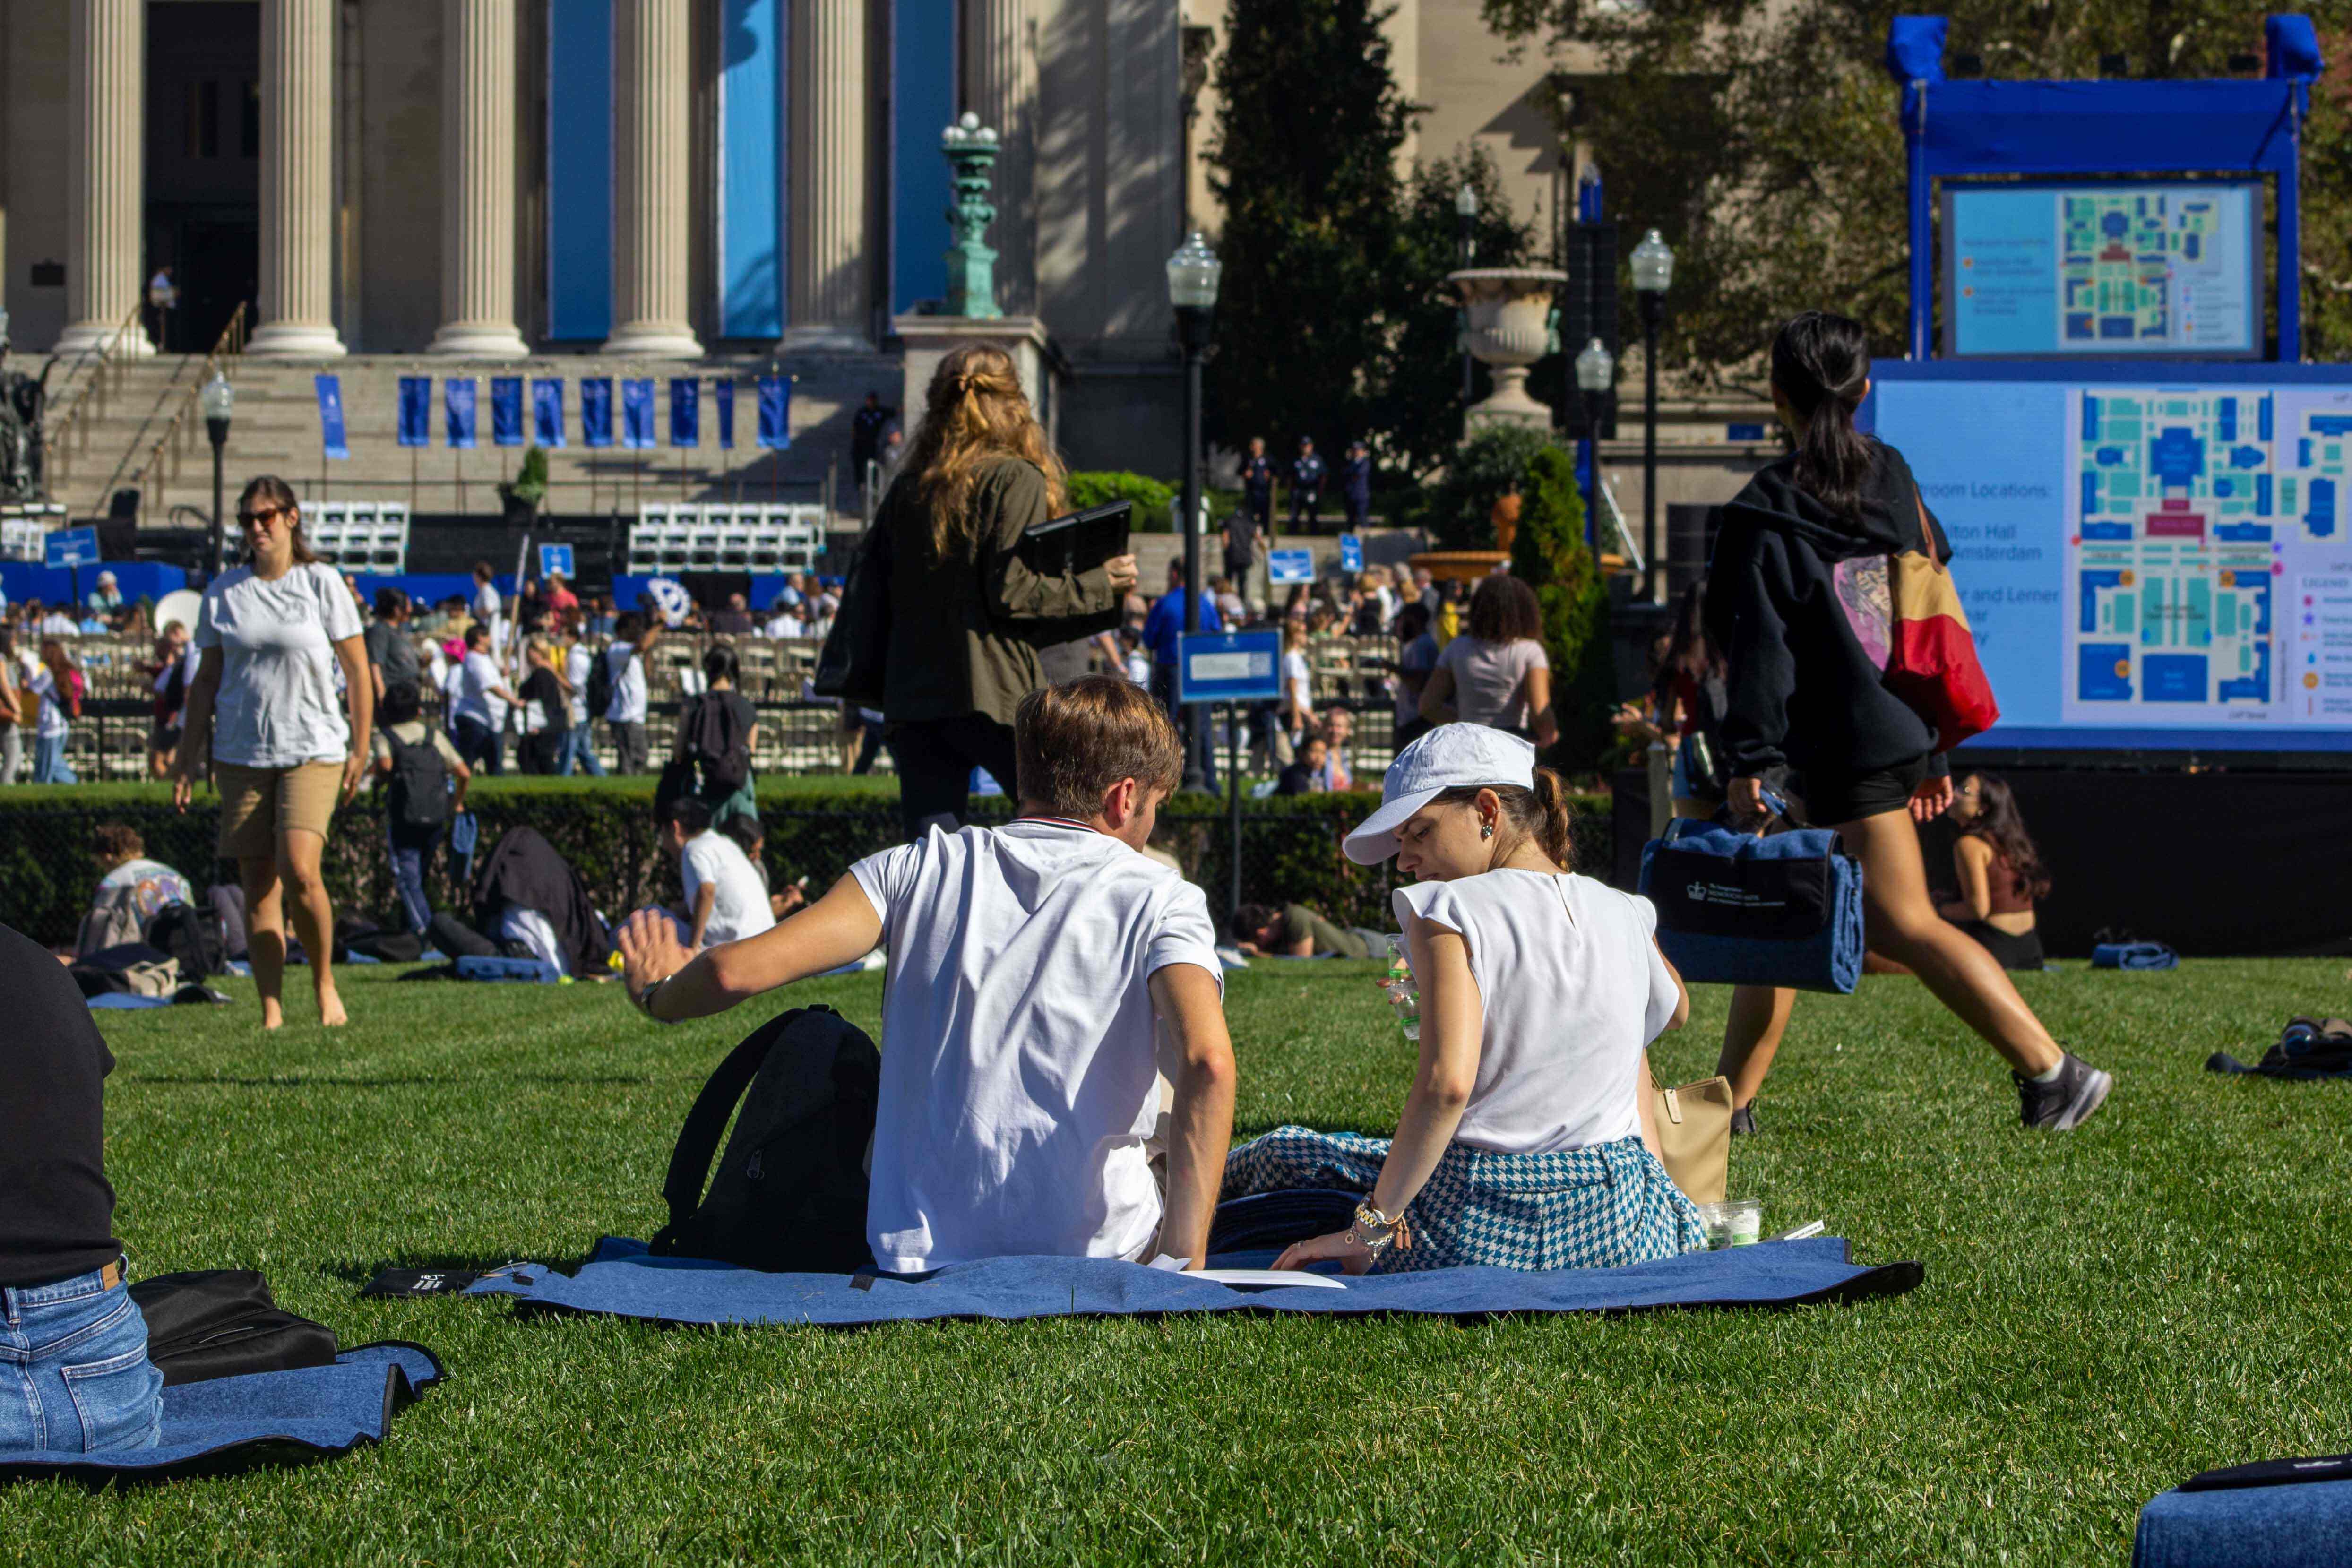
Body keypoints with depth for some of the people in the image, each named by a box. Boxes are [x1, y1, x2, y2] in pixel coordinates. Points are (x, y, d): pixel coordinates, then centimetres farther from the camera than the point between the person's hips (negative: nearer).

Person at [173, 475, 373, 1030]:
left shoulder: (320, 583, 1)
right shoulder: (223, 592, 8)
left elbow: (358, 674, 4)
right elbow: (207, 680, 14)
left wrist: (359, 751, 0)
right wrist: (189, 760, 10)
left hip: (313, 751, -3)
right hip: (240, 754, 3)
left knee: (299, 870, -19)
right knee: (258, 884, 0)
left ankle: (324, 980, 1)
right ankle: (271, 1010, 4)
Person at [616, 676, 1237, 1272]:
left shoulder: (921, 868, 3)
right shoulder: (1161, 899, -4)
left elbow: (739, 969, -5)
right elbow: (1208, 1060, -24)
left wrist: (657, 993, 19)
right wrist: (1184, 1263, -21)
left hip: (917, 1251, -1)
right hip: (1097, 1251, 1)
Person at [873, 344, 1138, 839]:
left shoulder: (907, 487, 12)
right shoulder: (1017, 480, -5)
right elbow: (1011, 591, -12)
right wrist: (1100, 585, -1)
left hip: (910, 699, 5)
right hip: (991, 696, -5)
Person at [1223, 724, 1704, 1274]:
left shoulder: (1448, 912, -10)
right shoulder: (1624, 917, 6)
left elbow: (1447, 1082, -25)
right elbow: (1673, 1011, 30)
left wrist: (1373, 1223, -19)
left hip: (1477, 1232, -5)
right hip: (1620, 1234, 5)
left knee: (1281, 1155, 22)